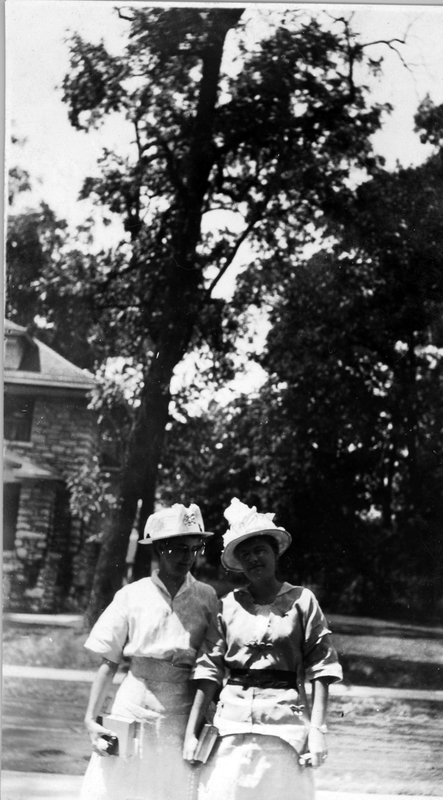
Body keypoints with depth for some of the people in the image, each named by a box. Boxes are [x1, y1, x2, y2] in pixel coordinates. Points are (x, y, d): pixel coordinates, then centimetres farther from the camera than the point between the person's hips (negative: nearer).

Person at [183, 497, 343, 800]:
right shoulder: (228, 606, 8)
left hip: (285, 721, -2)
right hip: (233, 721, 2)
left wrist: (318, 729, -9)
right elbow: (209, 671, 7)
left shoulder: (301, 600, 3)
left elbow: (320, 668, -1)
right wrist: (192, 731, 3)